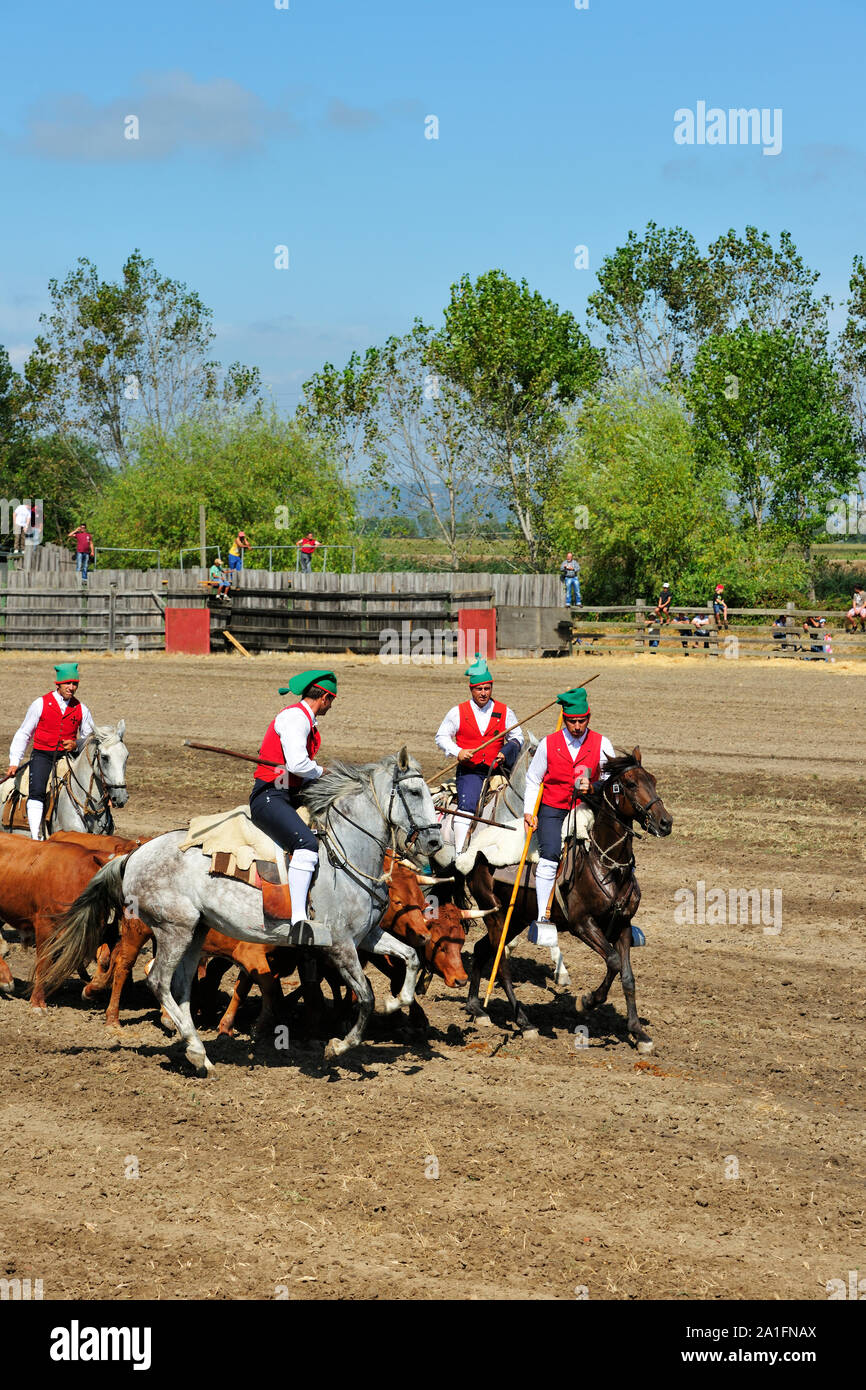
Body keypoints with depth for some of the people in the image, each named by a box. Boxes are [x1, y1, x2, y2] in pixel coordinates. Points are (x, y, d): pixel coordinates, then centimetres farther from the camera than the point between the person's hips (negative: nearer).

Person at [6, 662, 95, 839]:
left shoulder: (81, 710, 8)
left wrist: (76, 744, -6)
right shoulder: (41, 704, 2)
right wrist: (14, 762, 3)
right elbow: (23, 735, 9)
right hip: (42, 755, -3)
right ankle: (36, 837, -32)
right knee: (37, 792, -25)